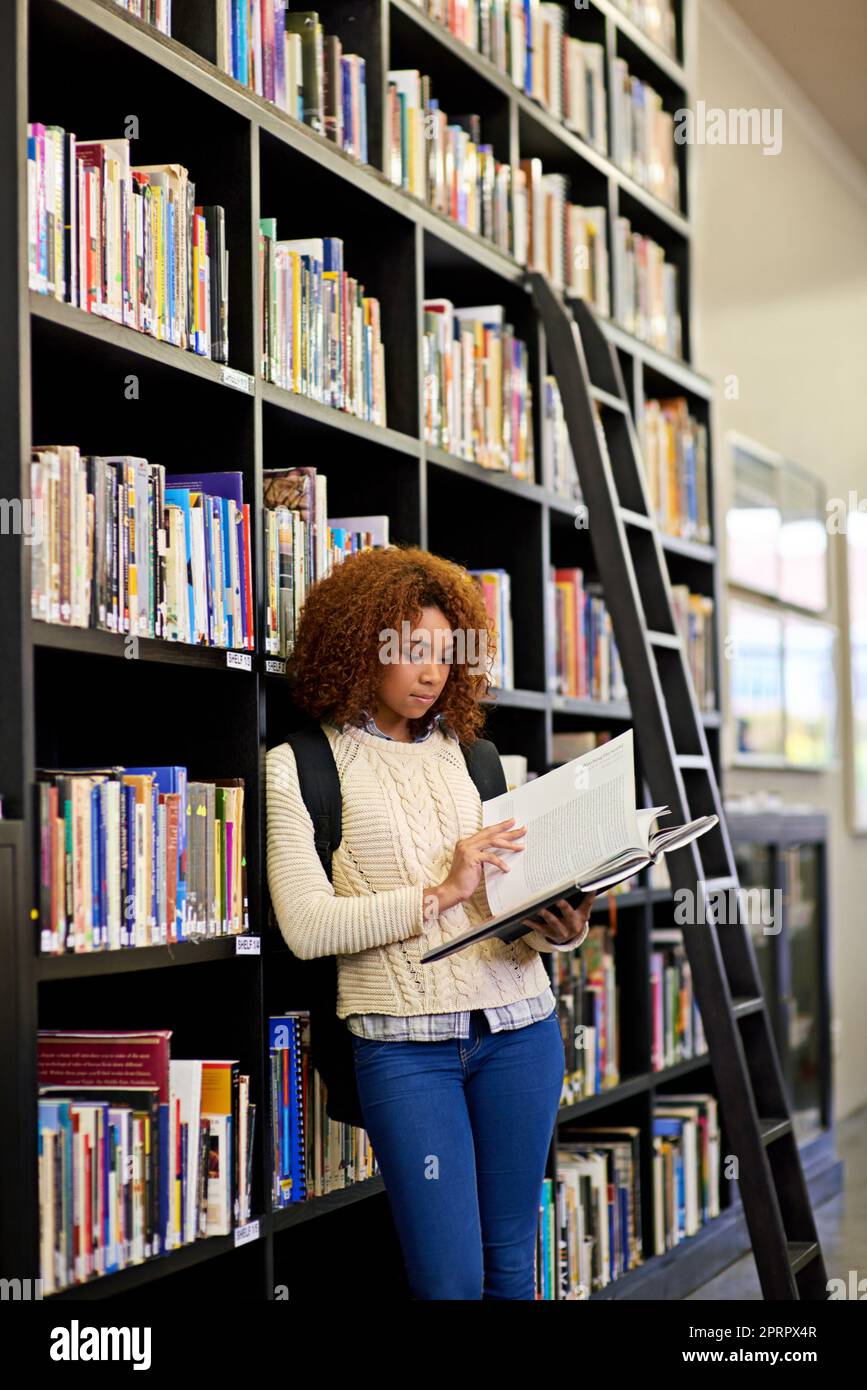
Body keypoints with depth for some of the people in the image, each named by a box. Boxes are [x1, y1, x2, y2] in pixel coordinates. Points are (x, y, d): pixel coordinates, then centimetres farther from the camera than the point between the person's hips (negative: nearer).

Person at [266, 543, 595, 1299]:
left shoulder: (466, 755, 14)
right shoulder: (299, 766, 0)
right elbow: (305, 925, -11)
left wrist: (558, 928, -12)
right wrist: (441, 894, -18)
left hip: (518, 1023, 4)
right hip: (403, 1038, -4)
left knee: (511, 1261, 10)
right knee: (451, 1277, -5)